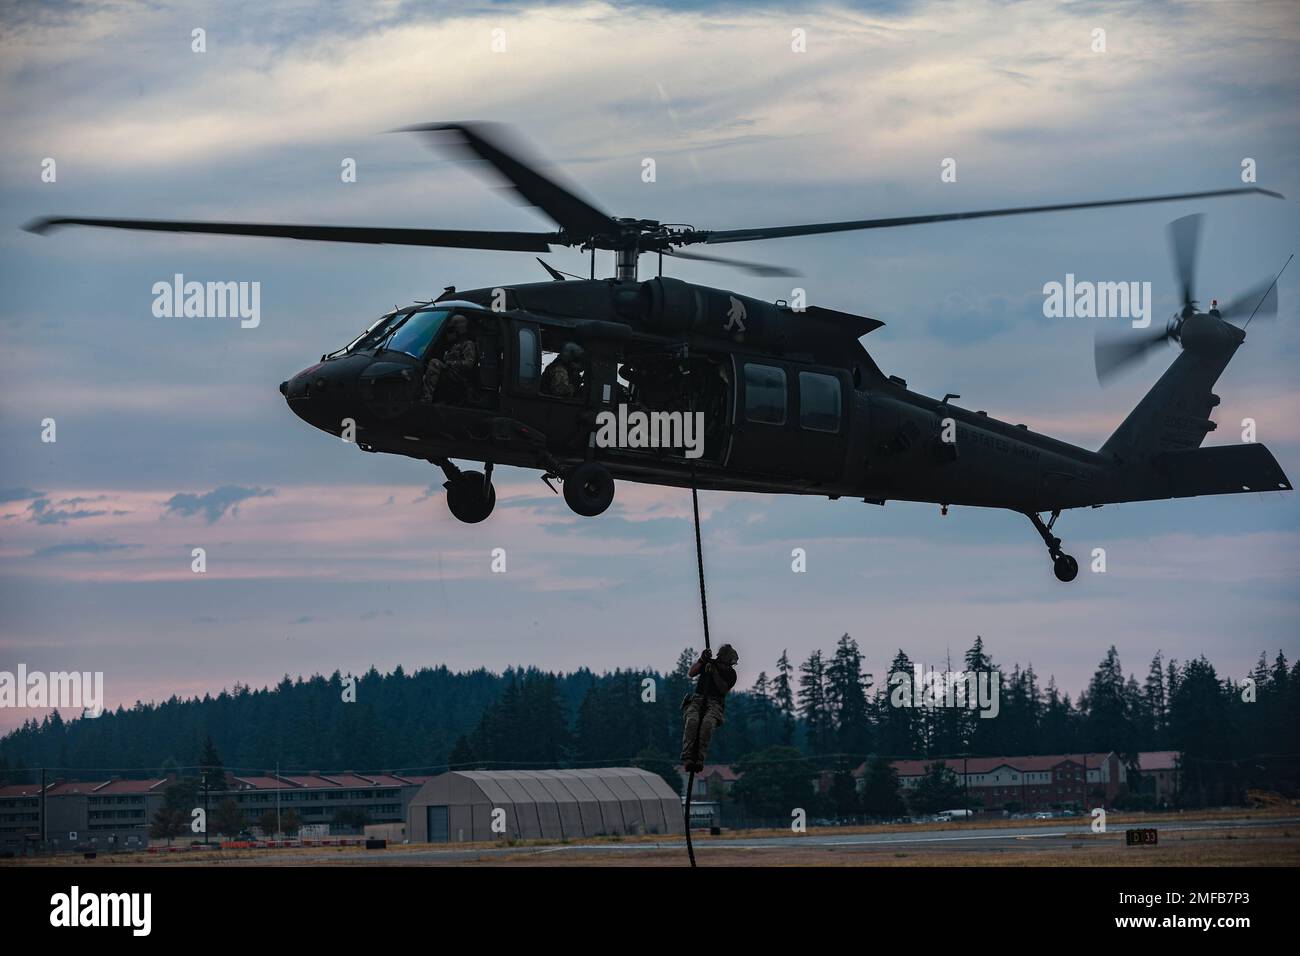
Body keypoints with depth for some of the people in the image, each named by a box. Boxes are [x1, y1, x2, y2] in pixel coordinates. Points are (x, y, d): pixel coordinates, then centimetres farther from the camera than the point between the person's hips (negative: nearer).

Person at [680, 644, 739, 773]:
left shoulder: (731, 674, 8)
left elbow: (723, 690, -7)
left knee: (708, 723, -36)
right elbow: (691, 674, 1)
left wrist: (714, 673, -16)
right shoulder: (708, 663, 12)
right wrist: (701, 660, -13)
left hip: (714, 703, -1)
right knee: (692, 720, -33)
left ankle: (699, 758, -38)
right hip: (698, 699, 1)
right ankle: (687, 757, -40)